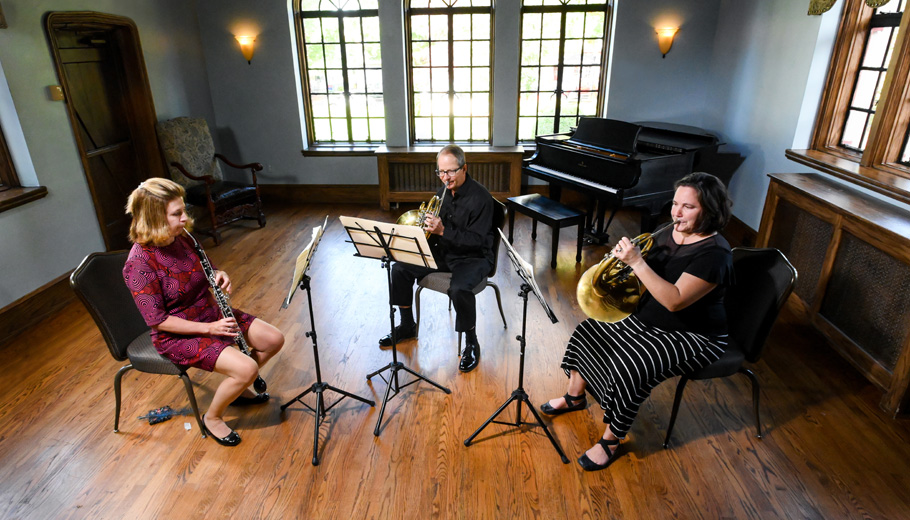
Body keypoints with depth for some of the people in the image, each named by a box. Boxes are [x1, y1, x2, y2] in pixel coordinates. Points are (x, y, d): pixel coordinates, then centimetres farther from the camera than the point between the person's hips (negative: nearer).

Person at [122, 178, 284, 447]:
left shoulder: (181, 238, -4)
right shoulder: (139, 263, -26)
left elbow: (204, 271, 14)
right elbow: (159, 321, -22)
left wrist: (219, 276, -10)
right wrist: (209, 328, -23)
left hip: (210, 313, 8)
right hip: (178, 335, -8)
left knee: (274, 340, 2)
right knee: (246, 368, -25)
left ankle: (238, 388, 26)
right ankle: (212, 418, 5)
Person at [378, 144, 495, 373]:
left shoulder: (480, 198, -20)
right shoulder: (443, 192, 4)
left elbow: (477, 241, -24)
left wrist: (443, 230, -33)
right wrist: (428, 226, -8)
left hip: (473, 257, -8)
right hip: (442, 251, 8)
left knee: (459, 288, -37)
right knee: (400, 269, -1)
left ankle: (471, 343, -11)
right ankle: (407, 326, 17)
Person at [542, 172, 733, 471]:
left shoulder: (714, 253, -24)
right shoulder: (670, 233, 1)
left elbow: (675, 301, -33)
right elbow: (649, 275, 11)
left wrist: (637, 262, -36)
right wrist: (624, 259, -10)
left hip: (692, 337, -9)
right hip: (648, 320, 9)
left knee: (628, 368, -28)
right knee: (589, 331, 3)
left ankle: (611, 441, -5)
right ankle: (575, 396, 25)